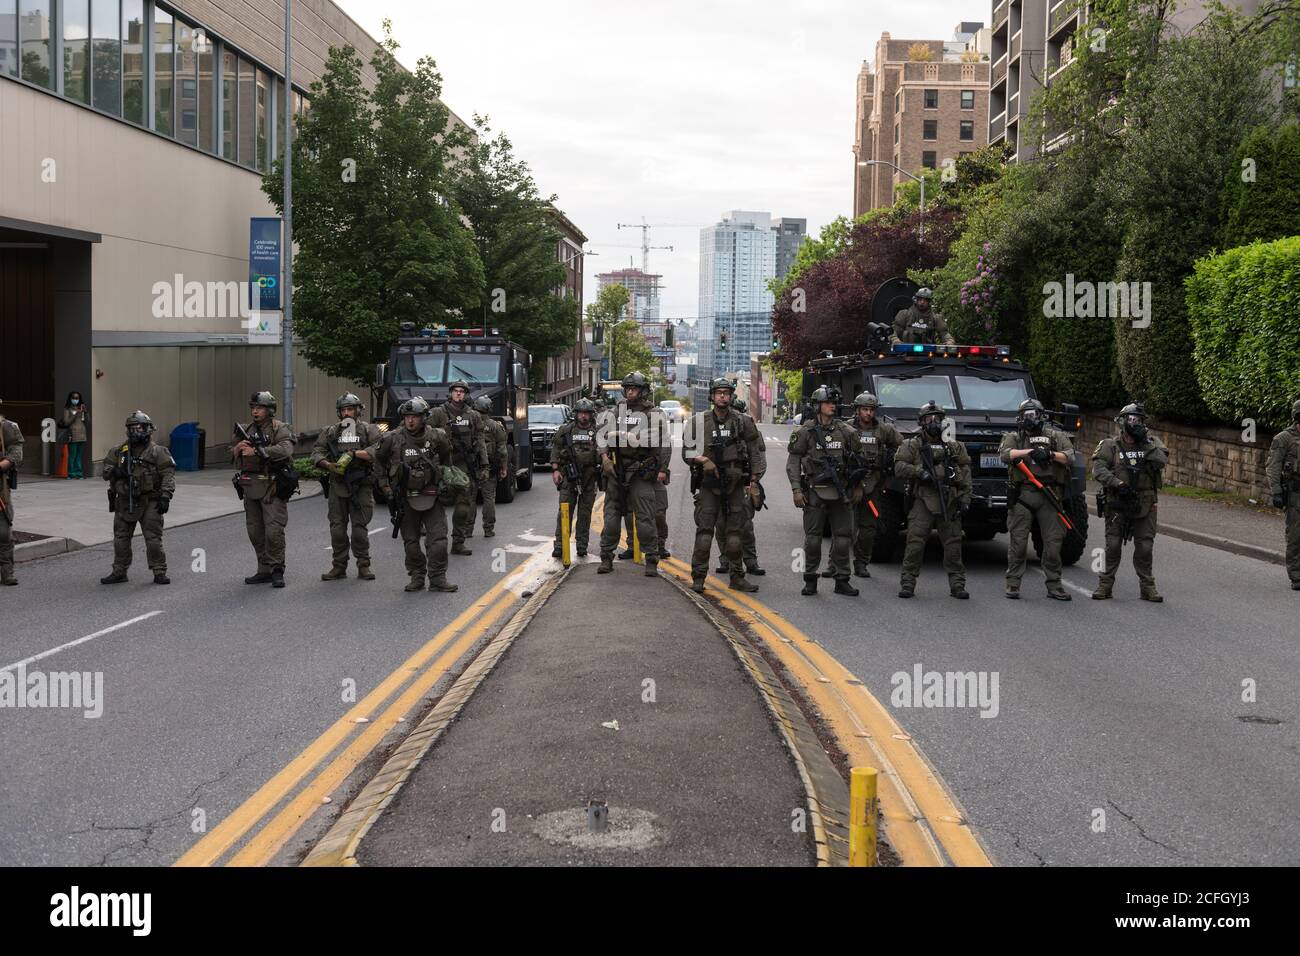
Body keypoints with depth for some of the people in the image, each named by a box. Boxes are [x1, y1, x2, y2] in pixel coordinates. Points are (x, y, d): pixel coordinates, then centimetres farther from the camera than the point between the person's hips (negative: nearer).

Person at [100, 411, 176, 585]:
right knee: (121, 538, 9)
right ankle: (119, 572, 20)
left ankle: (159, 572, 3)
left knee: (153, 538, -6)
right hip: (124, 502, 4)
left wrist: (165, 497, -20)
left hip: (149, 502, -4)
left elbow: (168, 475, -9)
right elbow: (105, 471, 11)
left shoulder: (158, 452, -3)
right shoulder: (118, 451, 9)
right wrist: (115, 472, -13)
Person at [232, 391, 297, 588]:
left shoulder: (279, 429, -3)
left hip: (272, 486, -7)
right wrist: (238, 448, -5)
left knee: (274, 530, -12)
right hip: (250, 487, 7)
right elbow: (235, 458, 18)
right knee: (255, 532, 9)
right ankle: (264, 571, 18)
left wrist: (257, 451, -25)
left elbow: (285, 449, -22)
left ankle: (277, 571, -4)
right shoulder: (247, 430, 17)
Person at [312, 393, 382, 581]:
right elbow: (316, 453, 5)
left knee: (360, 527, -1)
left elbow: (378, 449, -14)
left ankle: (363, 566, 9)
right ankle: (339, 566, 12)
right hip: (338, 486, 3)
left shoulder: (369, 430, 2)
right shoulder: (330, 432, 11)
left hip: (361, 487, -3)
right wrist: (328, 465, -15)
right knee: (337, 527, 3)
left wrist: (354, 453, -21)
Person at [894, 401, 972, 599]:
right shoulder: (912, 445, 8)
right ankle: (908, 583, 0)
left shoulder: (954, 447, 14)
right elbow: (899, 467, -3)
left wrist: (965, 498, 2)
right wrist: (919, 471, -18)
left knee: (953, 543, 3)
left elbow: (965, 473, 11)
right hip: (924, 500, -2)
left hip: (949, 501, 2)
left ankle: (957, 584, 10)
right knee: (915, 542, -7)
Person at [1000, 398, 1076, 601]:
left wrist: (1050, 454, -18)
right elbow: (1004, 454, -9)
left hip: (1050, 494, 1)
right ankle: (1013, 584, 6)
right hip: (1022, 493, -1)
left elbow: (1070, 456, 0)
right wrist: (1029, 451, -20)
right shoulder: (1013, 437, 12)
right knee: (1017, 541, -2)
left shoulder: (1055, 436, 15)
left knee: (1053, 541, 1)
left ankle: (1054, 585, 9)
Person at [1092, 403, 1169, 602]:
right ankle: (1105, 584, 11)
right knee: (1113, 545, 1)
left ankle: (1147, 586, 15)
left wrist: (1146, 442, -16)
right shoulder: (1110, 445, -2)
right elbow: (1098, 469, -13)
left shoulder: (1151, 442, 5)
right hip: (1117, 503, -1)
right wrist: (1118, 484, -23)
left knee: (1145, 547, 5)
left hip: (1145, 505, 2)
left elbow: (1162, 460, -13)